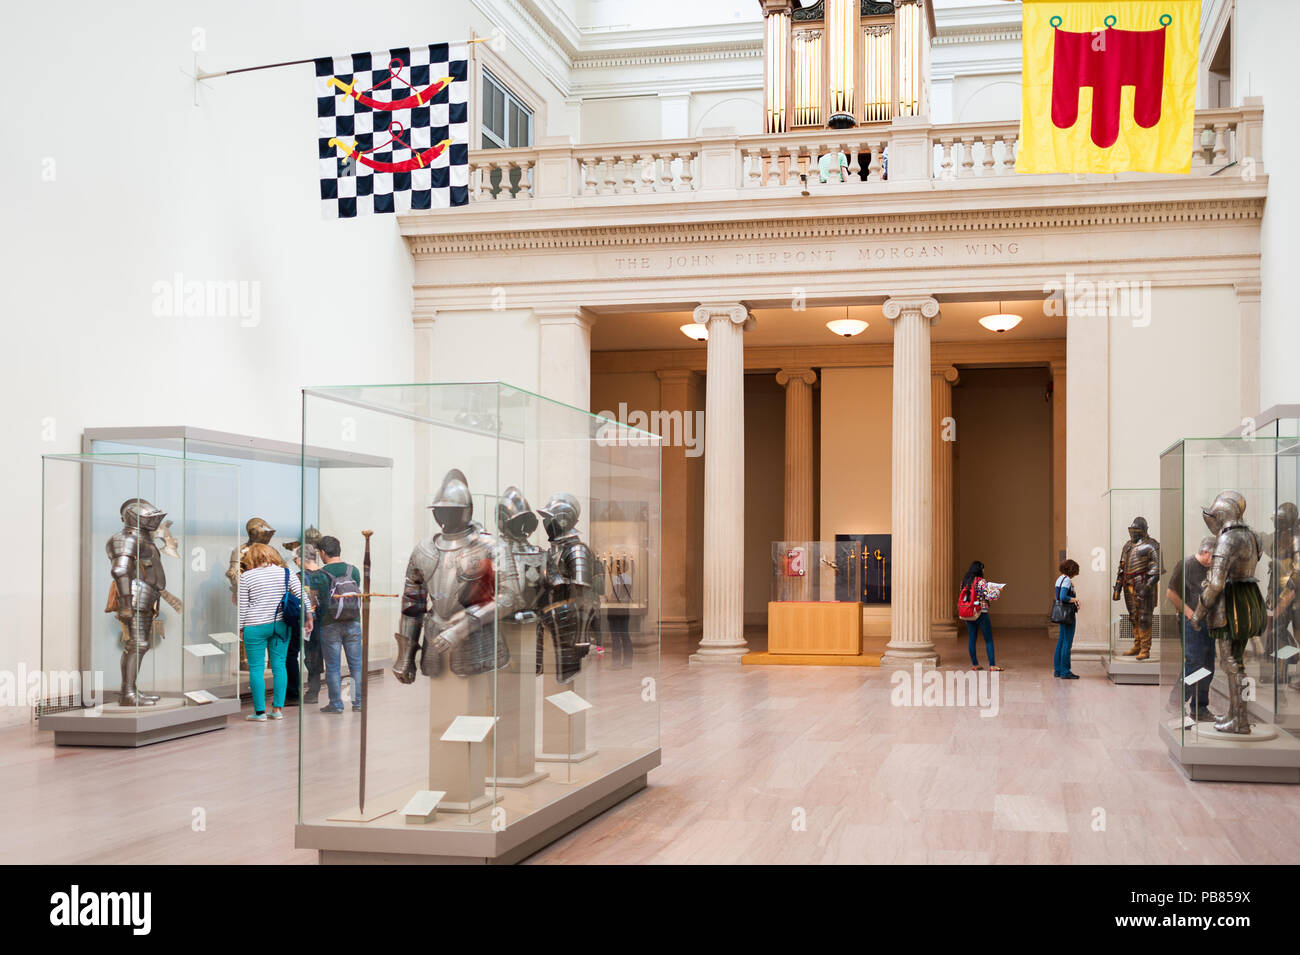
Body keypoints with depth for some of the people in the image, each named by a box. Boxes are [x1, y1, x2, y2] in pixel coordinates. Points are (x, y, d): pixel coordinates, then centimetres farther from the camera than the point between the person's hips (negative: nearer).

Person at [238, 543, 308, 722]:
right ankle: (278, 709, 10)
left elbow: (242, 606, -1)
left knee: (256, 668, 3)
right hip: (281, 625, 3)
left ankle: (260, 711, 4)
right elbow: (301, 595, -1)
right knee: (279, 666, 9)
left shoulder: (246, 577, -3)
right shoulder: (286, 572, 1)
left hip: (255, 627, -3)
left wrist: (241, 627, 8)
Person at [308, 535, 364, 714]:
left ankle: (336, 704, 7)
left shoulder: (319, 575, -8)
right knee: (356, 664, 8)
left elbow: (312, 601, -5)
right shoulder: (354, 571, 2)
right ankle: (359, 702, 10)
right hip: (353, 623, 3)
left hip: (330, 625, -3)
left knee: (333, 667, 4)